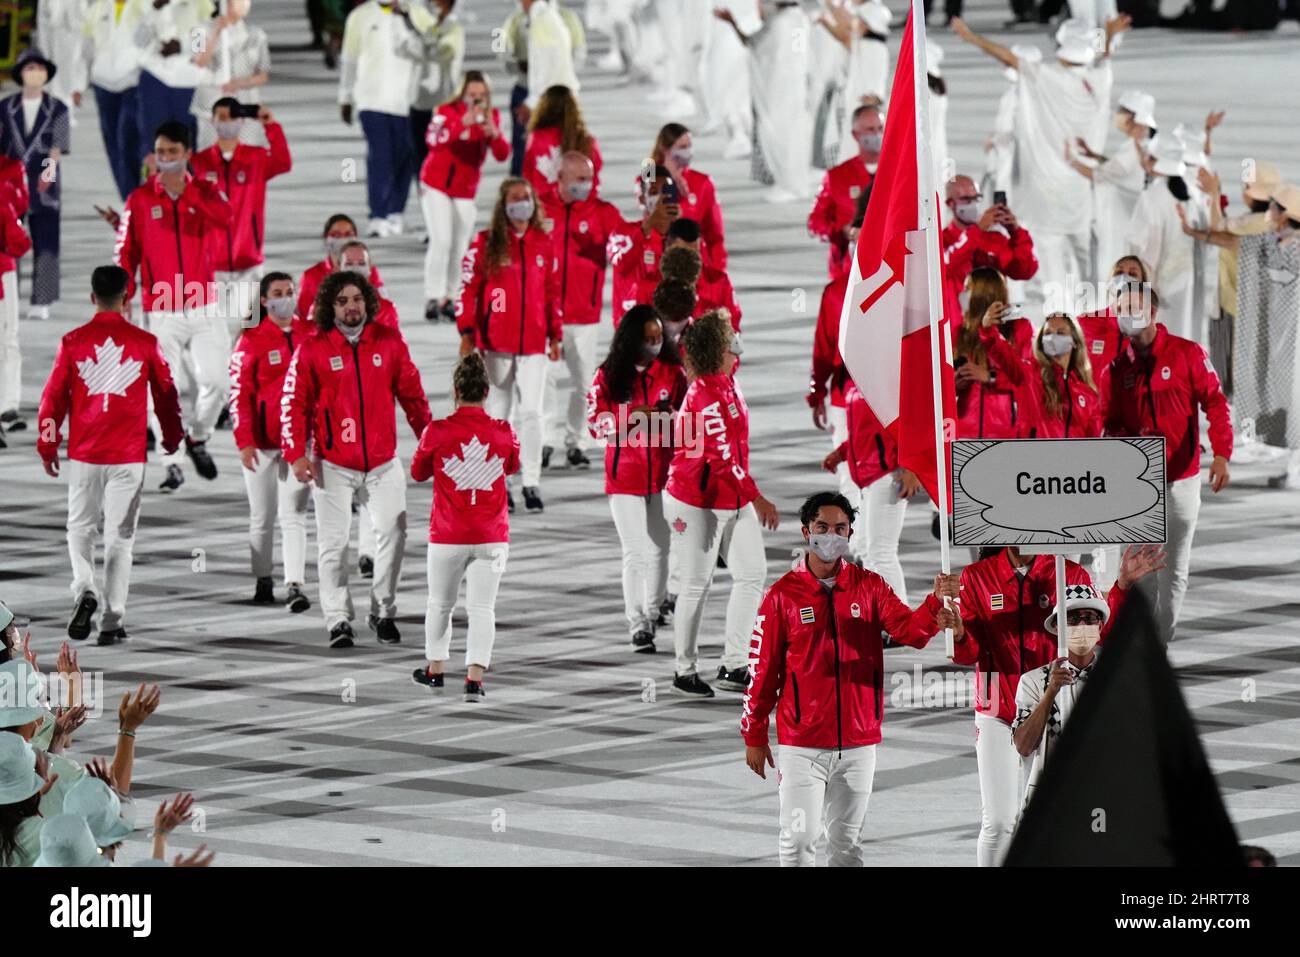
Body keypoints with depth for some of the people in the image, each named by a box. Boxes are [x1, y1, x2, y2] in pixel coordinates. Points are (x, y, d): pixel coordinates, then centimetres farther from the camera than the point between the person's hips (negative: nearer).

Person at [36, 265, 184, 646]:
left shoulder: (73, 342, -3)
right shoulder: (145, 343, -3)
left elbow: (54, 396, 0)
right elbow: (166, 393, 7)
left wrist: (47, 447, 12)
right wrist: (172, 436, 25)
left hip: (83, 455, 0)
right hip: (129, 457, 0)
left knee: (80, 528, 16)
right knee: (120, 536, 6)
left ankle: (85, 591, -9)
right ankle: (112, 621, 5)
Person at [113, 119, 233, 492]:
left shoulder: (206, 192, 5)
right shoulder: (140, 200, 2)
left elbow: (224, 217, -17)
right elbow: (126, 254, 1)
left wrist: (187, 190, -21)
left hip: (203, 307, 1)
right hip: (160, 312, -1)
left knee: (216, 380, -6)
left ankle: (197, 438, 21)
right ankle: (172, 464, 5)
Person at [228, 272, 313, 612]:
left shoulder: (310, 334, 5)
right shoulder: (251, 341, -6)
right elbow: (239, 393, -7)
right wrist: (244, 441, -13)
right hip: (261, 441, -2)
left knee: (295, 514, -5)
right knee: (263, 516, 8)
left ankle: (295, 585, -10)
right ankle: (263, 581, 22)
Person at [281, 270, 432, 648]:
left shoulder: (390, 342, 1)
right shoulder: (312, 349, -5)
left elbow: (411, 394, 8)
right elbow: (294, 404, -3)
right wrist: (296, 454, -10)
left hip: (383, 461, 2)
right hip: (333, 464, -2)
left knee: (393, 532, -1)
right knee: (333, 542, -1)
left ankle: (384, 612, 15)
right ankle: (338, 620, 6)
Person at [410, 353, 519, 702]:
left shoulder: (437, 432, -10)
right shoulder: (503, 433, -6)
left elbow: (418, 473, 6)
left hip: (448, 537, 0)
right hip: (492, 537, 0)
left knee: (440, 604, 18)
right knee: (482, 607, 2)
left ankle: (435, 669, 31)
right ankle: (475, 677, -10)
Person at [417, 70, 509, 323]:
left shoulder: (491, 117, 0)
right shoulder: (447, 112, -12)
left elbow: (502, 155, -10)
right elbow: (434, 140, -31)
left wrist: (495, 135, -31)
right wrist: (462, 124, -43)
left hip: (466, 192, 4)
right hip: (436, 186, -4)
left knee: (459, 249, 2)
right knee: (441, 242, -16)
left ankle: (449, 299, 14)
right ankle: (432, 299, -13)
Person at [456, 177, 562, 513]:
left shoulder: (545, 243, 7)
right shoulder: (486, 244, -2)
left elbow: (553, 291, 14)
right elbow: (468, 289, -1)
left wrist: (555, 335, 13)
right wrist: (467, 332, -8)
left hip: (534, 342, 2)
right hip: (495, 342, -2)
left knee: (532, 411, -3)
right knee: (498, 412, 6)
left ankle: (532, 482, 2)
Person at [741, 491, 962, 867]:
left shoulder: (869, 587, 4)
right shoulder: (783, 595, -2)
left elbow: (910, 630, -10)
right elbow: (762, 670, 0)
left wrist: (936, 604, -32)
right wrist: (754, 737, 1)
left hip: (858, 743, 3)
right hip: (802, 745, -2)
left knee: (847, 841, 12)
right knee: (799, 839, -3)